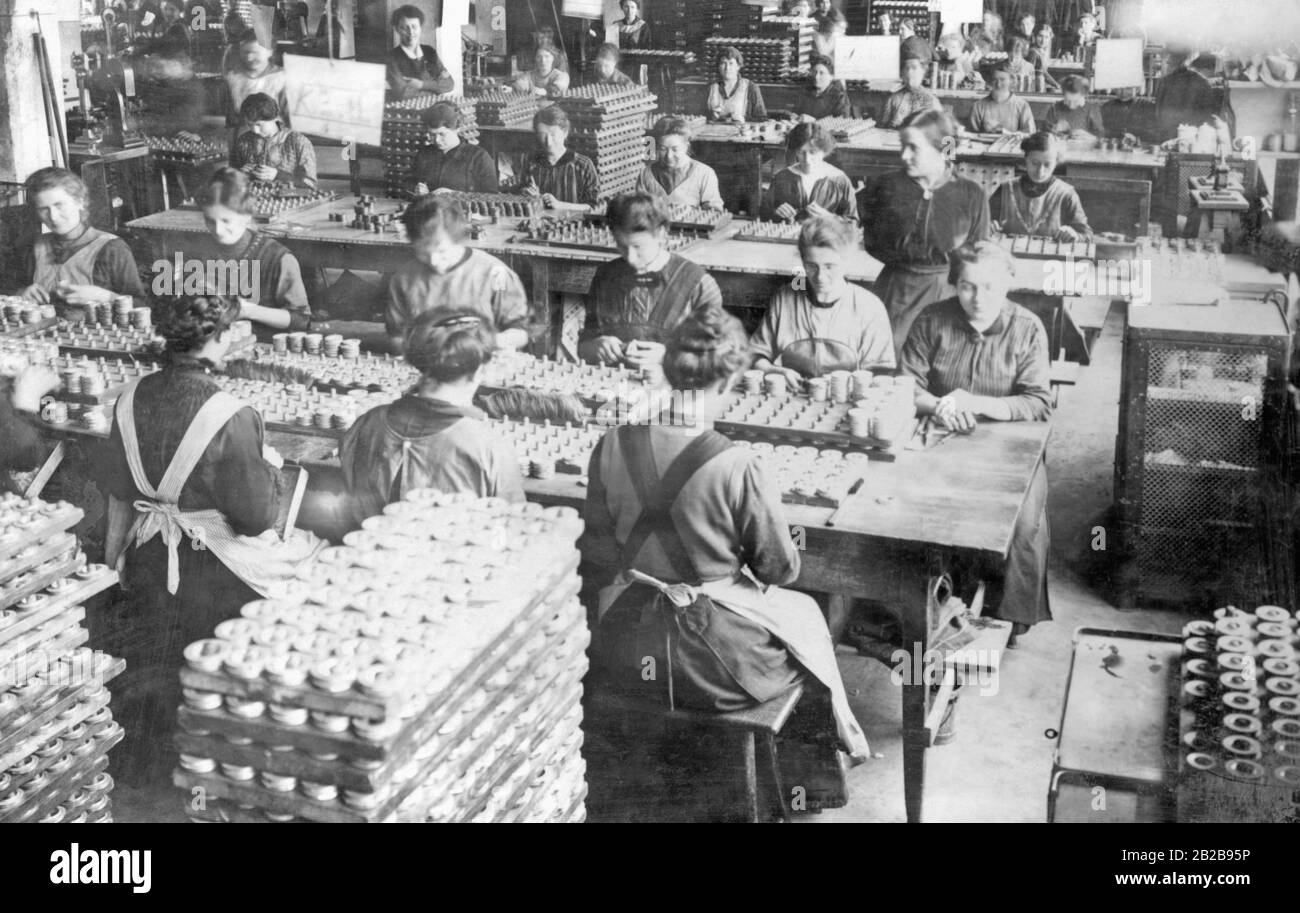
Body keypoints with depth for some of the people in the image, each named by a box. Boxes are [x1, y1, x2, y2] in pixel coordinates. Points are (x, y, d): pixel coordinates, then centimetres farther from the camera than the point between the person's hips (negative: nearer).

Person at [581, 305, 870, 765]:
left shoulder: (612, 446, -10)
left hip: (627, 658, 4)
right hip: (717, 664, -4)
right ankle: (840, 740, 45)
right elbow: (780, 569, -10)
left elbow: (597, 556, 1)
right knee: (805, 611, 27)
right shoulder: (738, 466, -23)